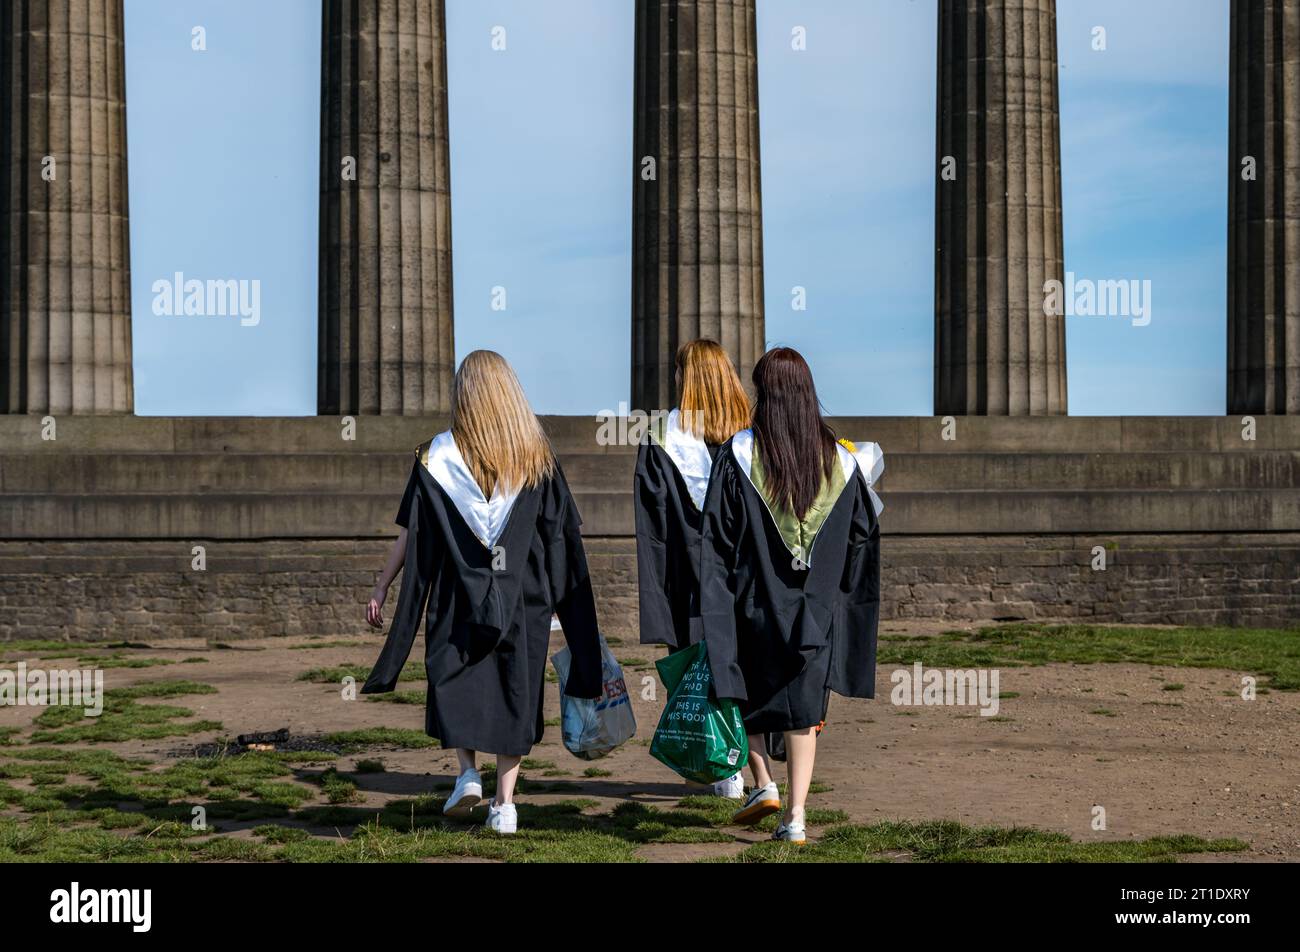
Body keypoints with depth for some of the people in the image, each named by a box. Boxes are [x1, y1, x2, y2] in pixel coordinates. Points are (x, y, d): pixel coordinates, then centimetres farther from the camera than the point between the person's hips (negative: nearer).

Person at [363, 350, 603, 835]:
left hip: (459, 594, -1)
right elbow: (563, 535, 2)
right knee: (516, 692, 8)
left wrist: (381, 587, 5)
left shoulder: (437, 457, -3)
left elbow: (409, 533, -4)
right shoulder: (537, 458, 1)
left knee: (454, 684, 14)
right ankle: (505, 803, 4)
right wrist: (570, 605, 9)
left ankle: (467, 772, -7)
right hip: (524, 596, 1)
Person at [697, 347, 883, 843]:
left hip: (754, 601, -2)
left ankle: (763, 783, 7)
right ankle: (795, 816, 5)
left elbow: (717, 536, -9)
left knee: (744, 691, 20)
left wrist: (712, 610, -2)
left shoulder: (739, 455, -11)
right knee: (802, 708, 10)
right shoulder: (839, 459, -3)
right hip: (815, 610, 3)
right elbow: (863, 533, 3)